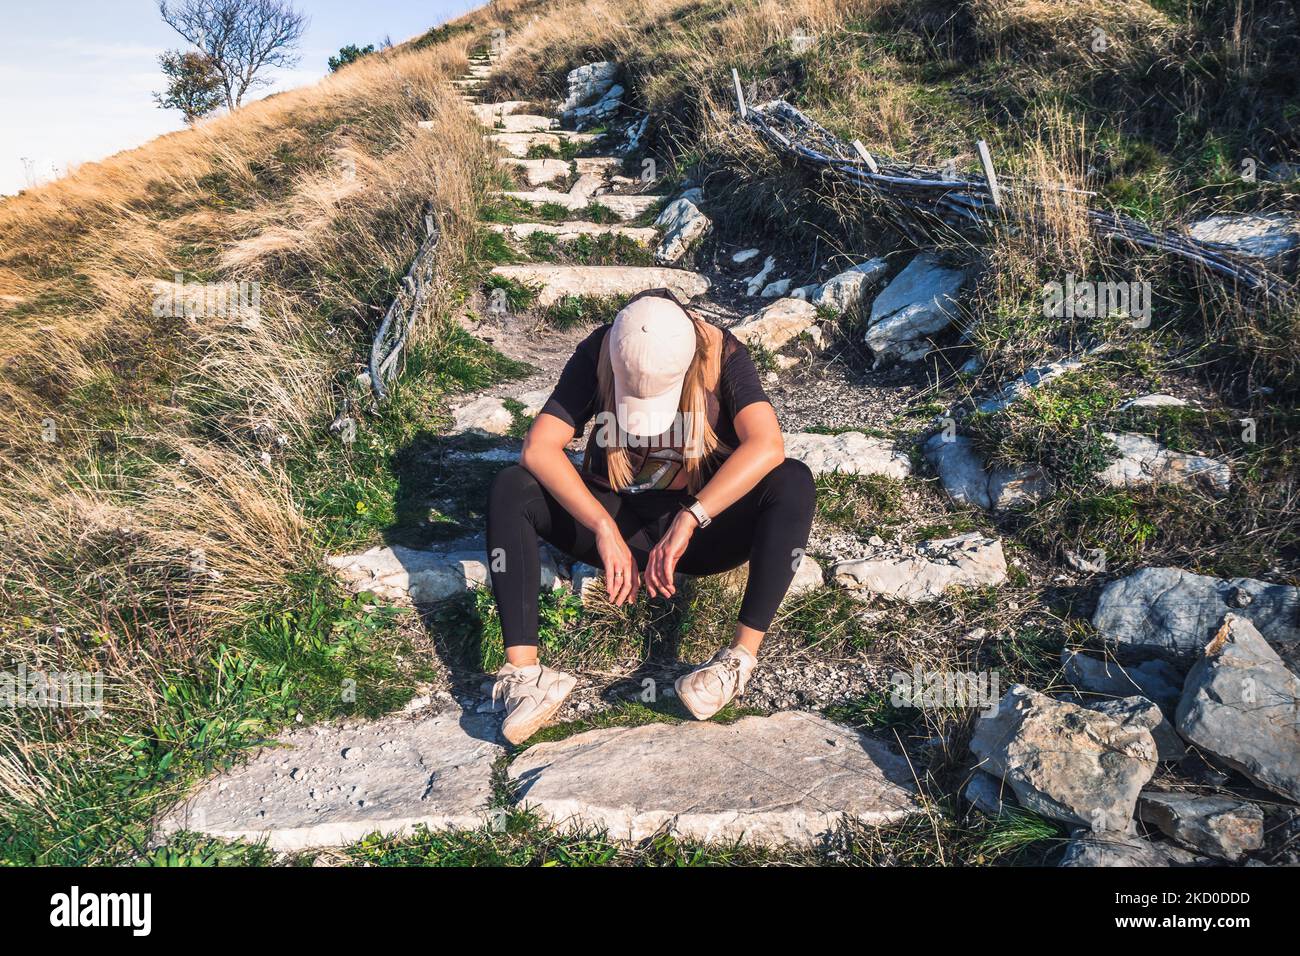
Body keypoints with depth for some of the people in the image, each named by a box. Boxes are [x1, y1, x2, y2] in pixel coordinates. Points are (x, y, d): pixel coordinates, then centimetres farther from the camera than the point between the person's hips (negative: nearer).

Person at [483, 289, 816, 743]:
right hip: (613, 522, 1)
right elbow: (538, 449, -24)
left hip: (702, 529, -1)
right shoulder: (596, 355, -14)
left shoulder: (723, 356, -17)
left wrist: (686, 522, -41)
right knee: (510, 488, -23)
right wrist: (605, 530, -33)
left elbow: (767, 445, -33)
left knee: (793, 481, -29)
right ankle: (522, 672, -35)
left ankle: (741, 657, -35)